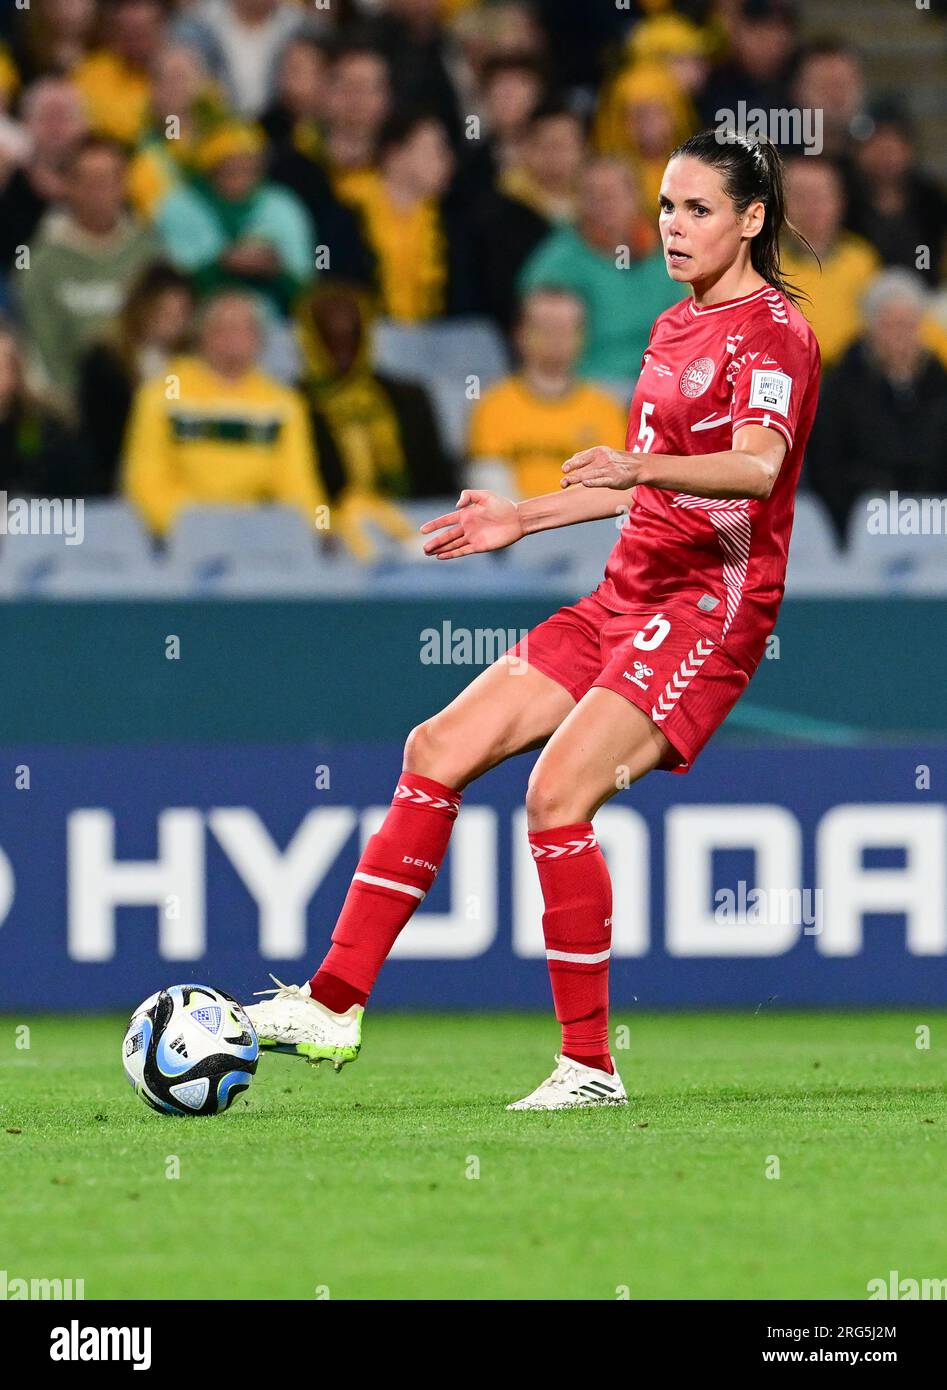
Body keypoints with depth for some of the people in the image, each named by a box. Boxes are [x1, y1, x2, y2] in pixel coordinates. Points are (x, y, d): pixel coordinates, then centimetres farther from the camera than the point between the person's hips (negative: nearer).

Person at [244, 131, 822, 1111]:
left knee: (557, 795, -23)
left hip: (710, 604, -9)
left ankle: (589, 1065, -14)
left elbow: (757, 465, -28)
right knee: (438, 751, 0)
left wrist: (640, 466, -45)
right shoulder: (676, 327, 19)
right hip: (630, 593, 9)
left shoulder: (772, 328, -9)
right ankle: (335, 1003, 1)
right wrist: (525, 517, 26)